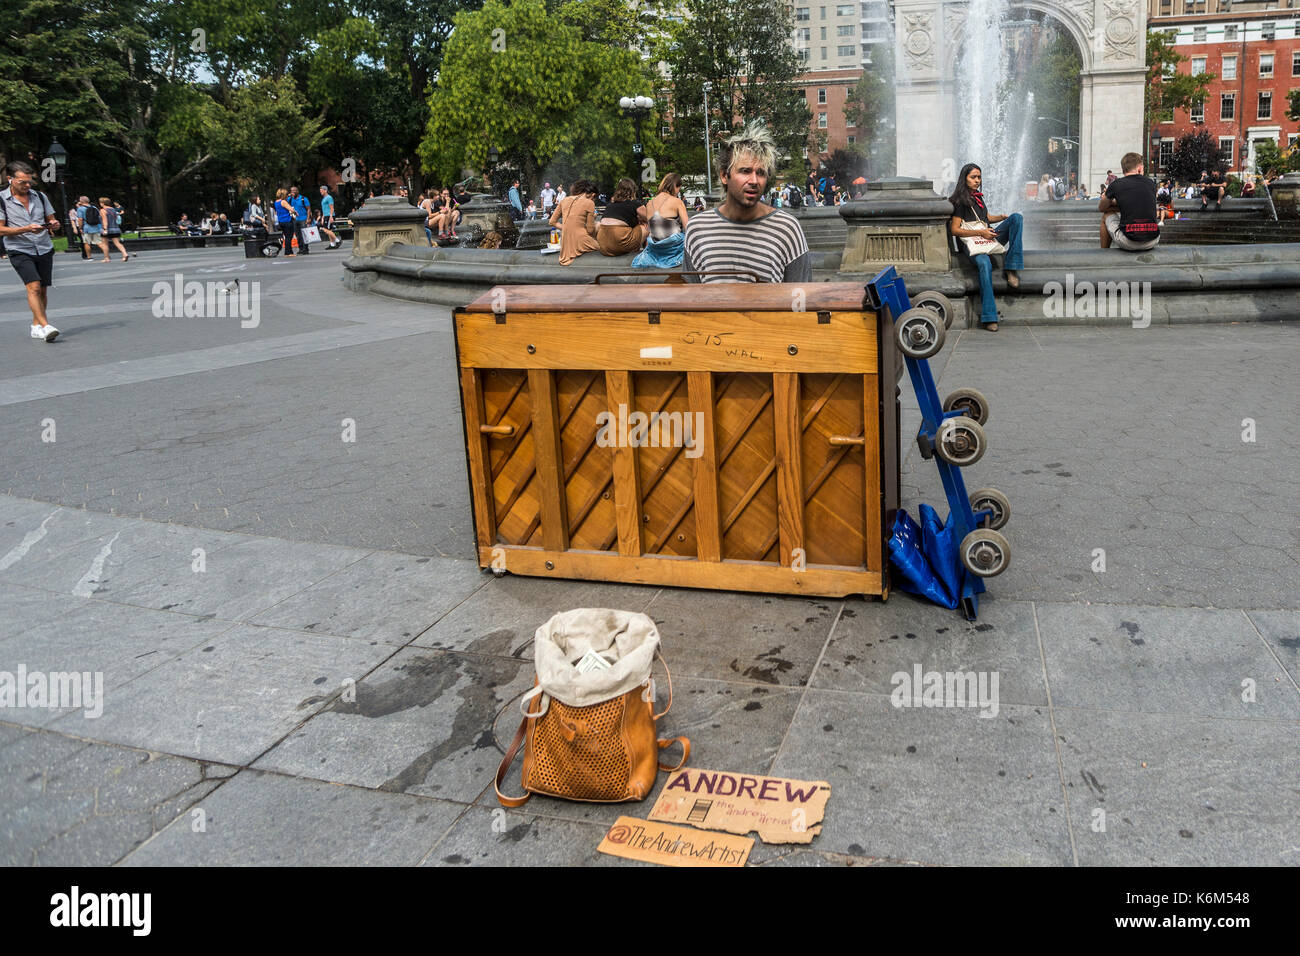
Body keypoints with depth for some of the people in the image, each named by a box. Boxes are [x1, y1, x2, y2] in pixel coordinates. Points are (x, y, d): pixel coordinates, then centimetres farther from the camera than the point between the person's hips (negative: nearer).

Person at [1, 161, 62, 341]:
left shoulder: (40, 196, 10)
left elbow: (52, 220, 18)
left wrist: (54, 224, -8)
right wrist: (27, 229, -20)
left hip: (44, 250, 4)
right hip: (19, 251, -4)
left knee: (42, 290, 5)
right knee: (34, 286, -19)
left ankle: (36, 326, 18)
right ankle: (45, 326, -26)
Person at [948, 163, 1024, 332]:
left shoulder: (977, 196, 21)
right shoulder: (960, 201, -2)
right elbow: (955, 230, -8)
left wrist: (1002, 218, 11)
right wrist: (980, 232, -15)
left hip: (989, 237, 8)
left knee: (1016, 217, -12)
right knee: (985, 264, -37)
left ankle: (1011, 269, -21)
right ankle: (988, 317, -38)